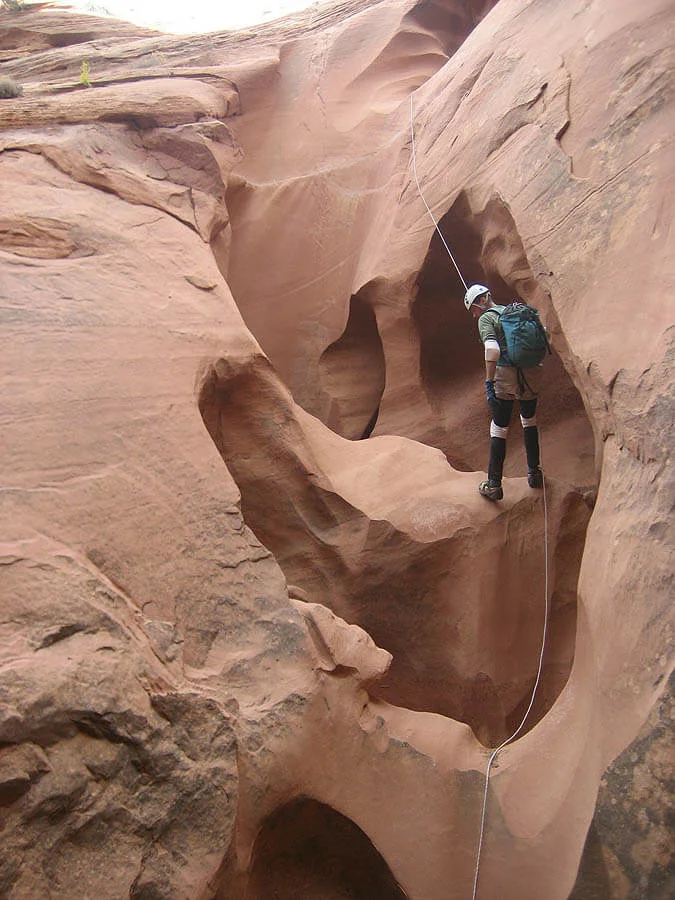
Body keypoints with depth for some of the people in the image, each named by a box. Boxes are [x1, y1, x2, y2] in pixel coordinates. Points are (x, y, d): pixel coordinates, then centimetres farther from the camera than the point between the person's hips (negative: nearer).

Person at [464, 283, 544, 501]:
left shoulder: (486, 318, -2)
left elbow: (493, 350, -17)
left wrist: (489, 382, -17)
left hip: (505, 375, -5)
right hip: (531, 374, 5)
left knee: (499, 428, 5)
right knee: (529, 420, 26)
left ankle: (494, 484, 7)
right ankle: (534, 473, 29)